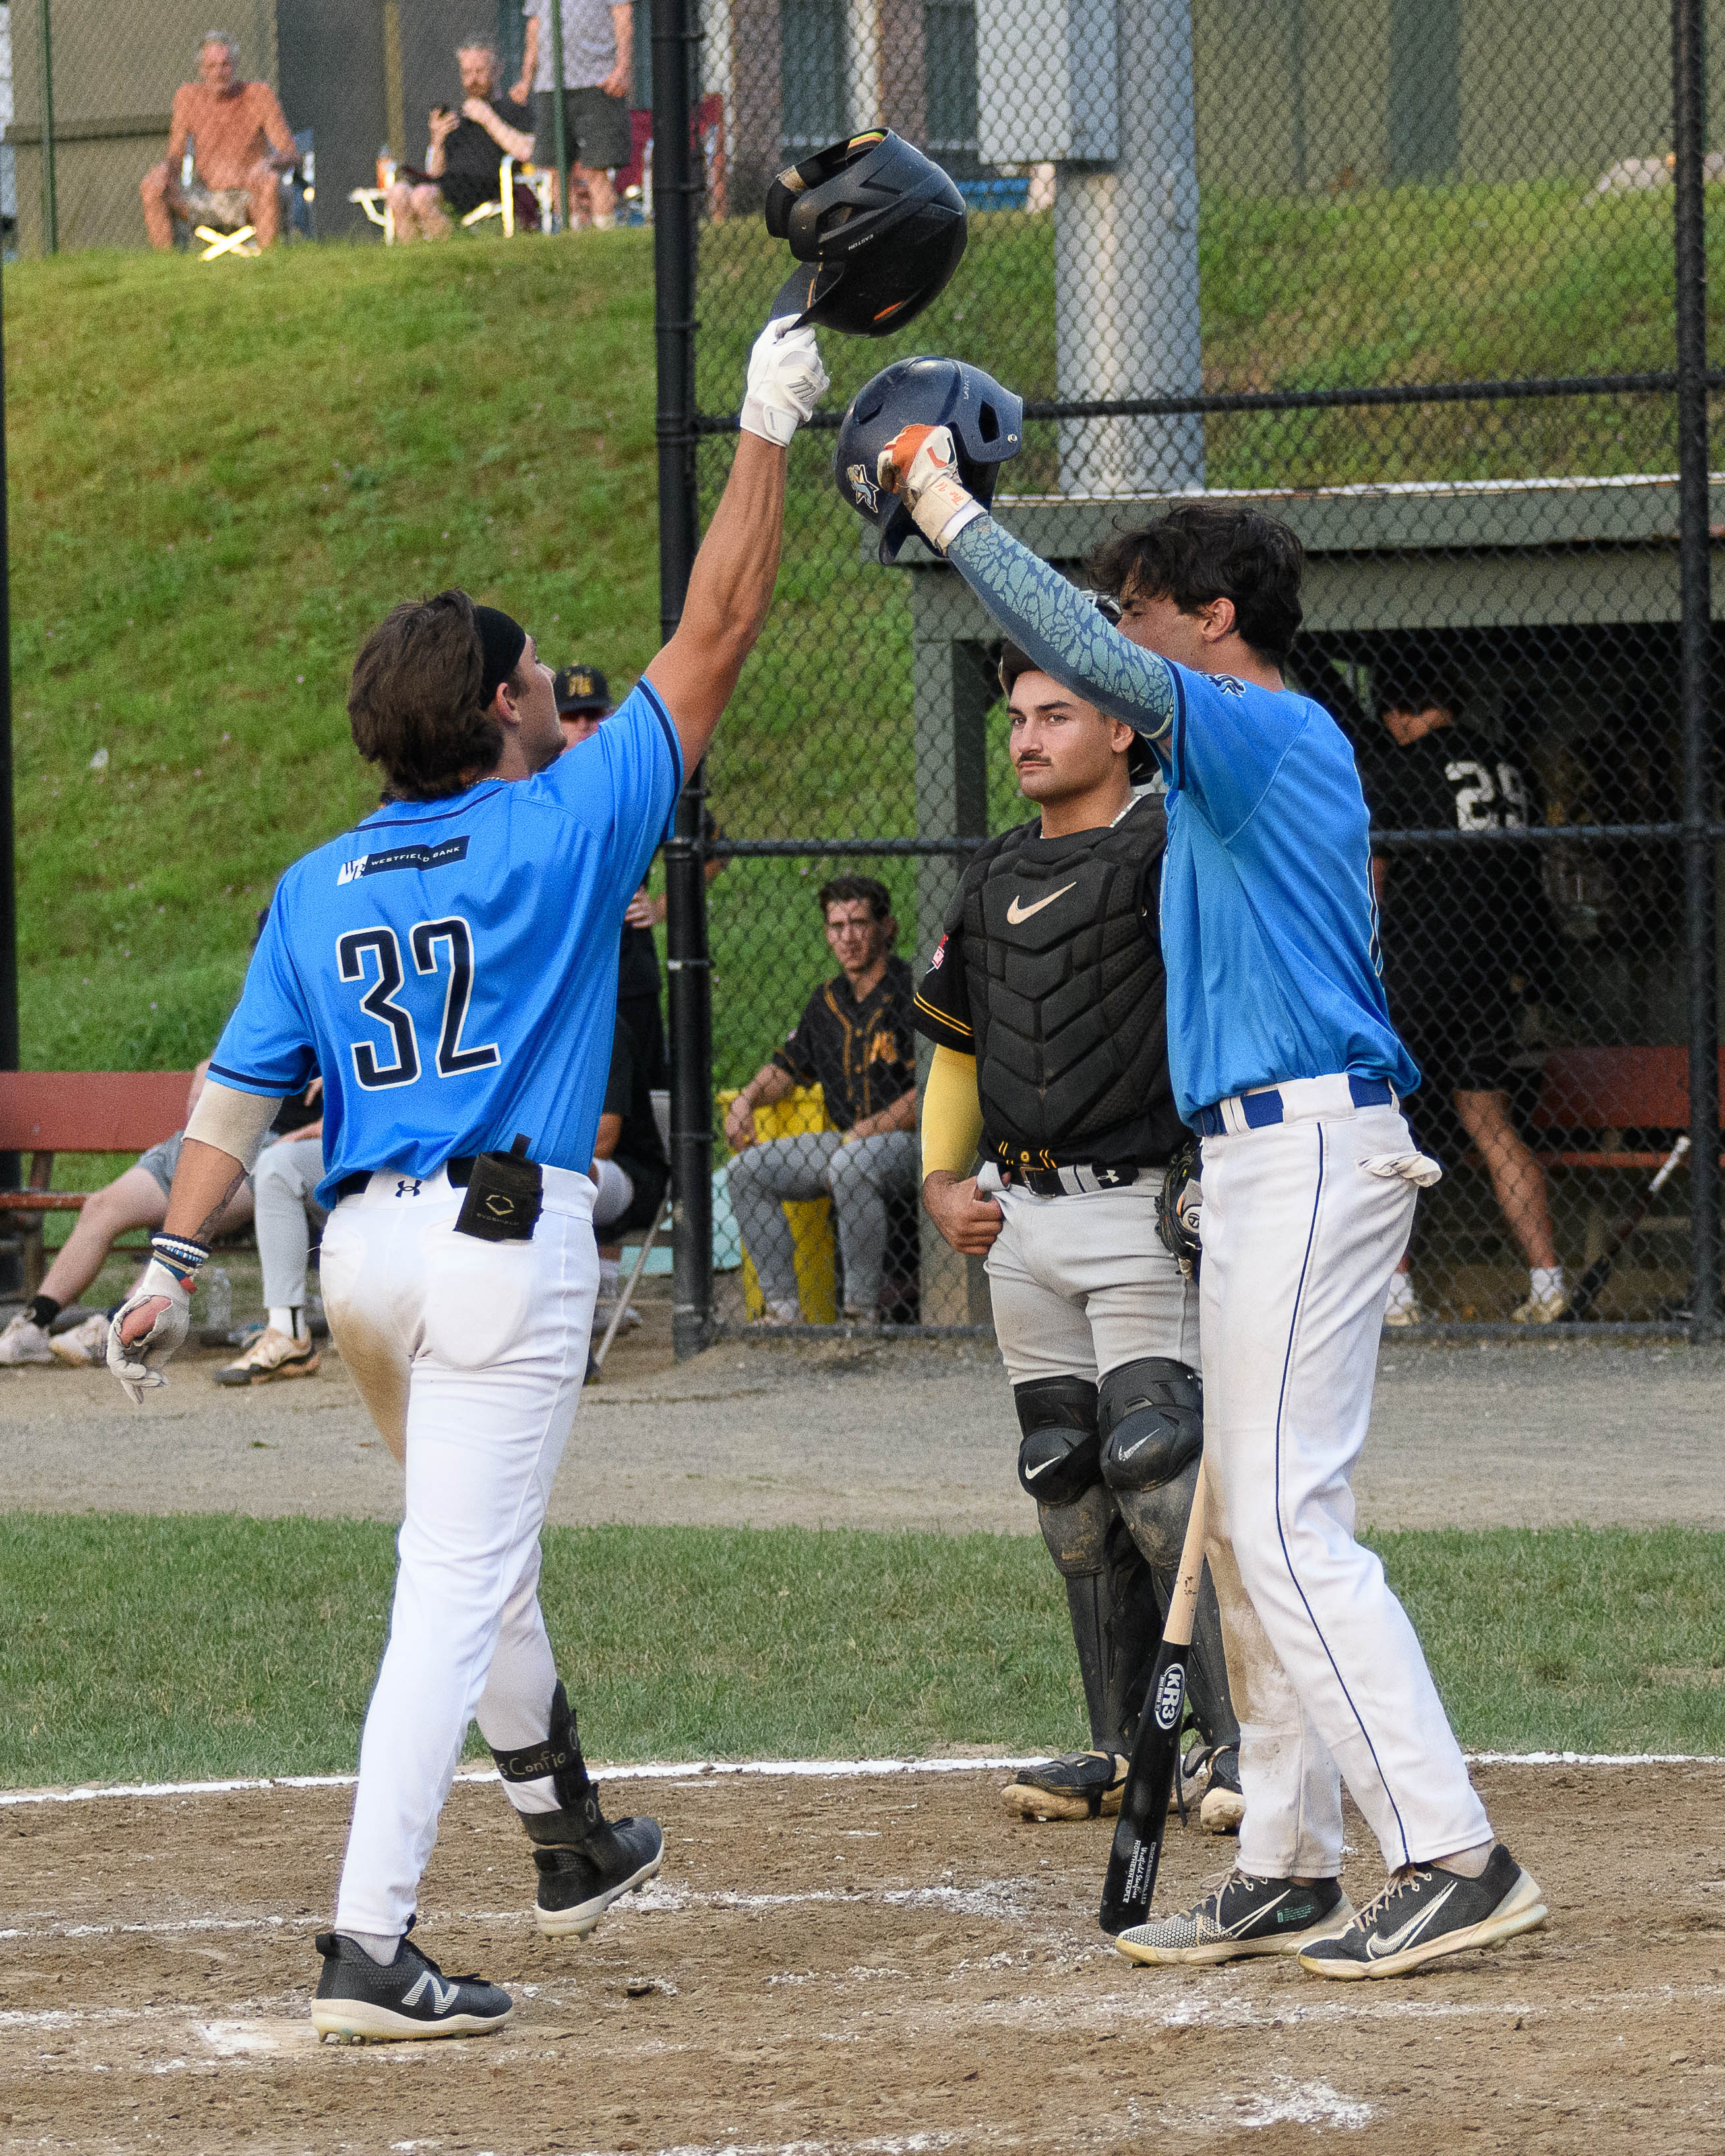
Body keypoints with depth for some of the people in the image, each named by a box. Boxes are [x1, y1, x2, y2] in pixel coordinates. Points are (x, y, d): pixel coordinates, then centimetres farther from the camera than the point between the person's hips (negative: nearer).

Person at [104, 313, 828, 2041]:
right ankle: (369, 1949, -18)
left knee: (475, 1556, 25)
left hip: (364, 1250, 6)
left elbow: (240, 1090, 5)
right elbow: (712, 639, 0)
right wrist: (766, 433, 5)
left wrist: (173, 1264, 4)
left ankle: (568, 1844, 41)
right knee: (458, 1583, -10)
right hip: (508, 1241, -6)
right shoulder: (569, 827, -4)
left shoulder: (319, 889, 10)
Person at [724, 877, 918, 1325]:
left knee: (851, 1166, -38)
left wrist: (862, 1133, -22)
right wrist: (747, 1099, 5)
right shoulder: (828, 1002, 13)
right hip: (843, 1141, 8)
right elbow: (789, 1066, 27)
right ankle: (782, 1308, -8)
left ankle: (863, 1310, -29)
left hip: (913, 1143, -8)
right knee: (747, 1169, -5)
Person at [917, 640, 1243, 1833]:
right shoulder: (995, 880, 16)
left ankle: (1237, 1737, -9)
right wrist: (941, 1178, 13)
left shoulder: (1166, 845, -5)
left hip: (1143, 1209, -7)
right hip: (1021, 1217, 7)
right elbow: (954, 1041, 24)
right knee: (1071, 1489, 8)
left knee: (1157, 1472, -15)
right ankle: (1123, 1748, 15)